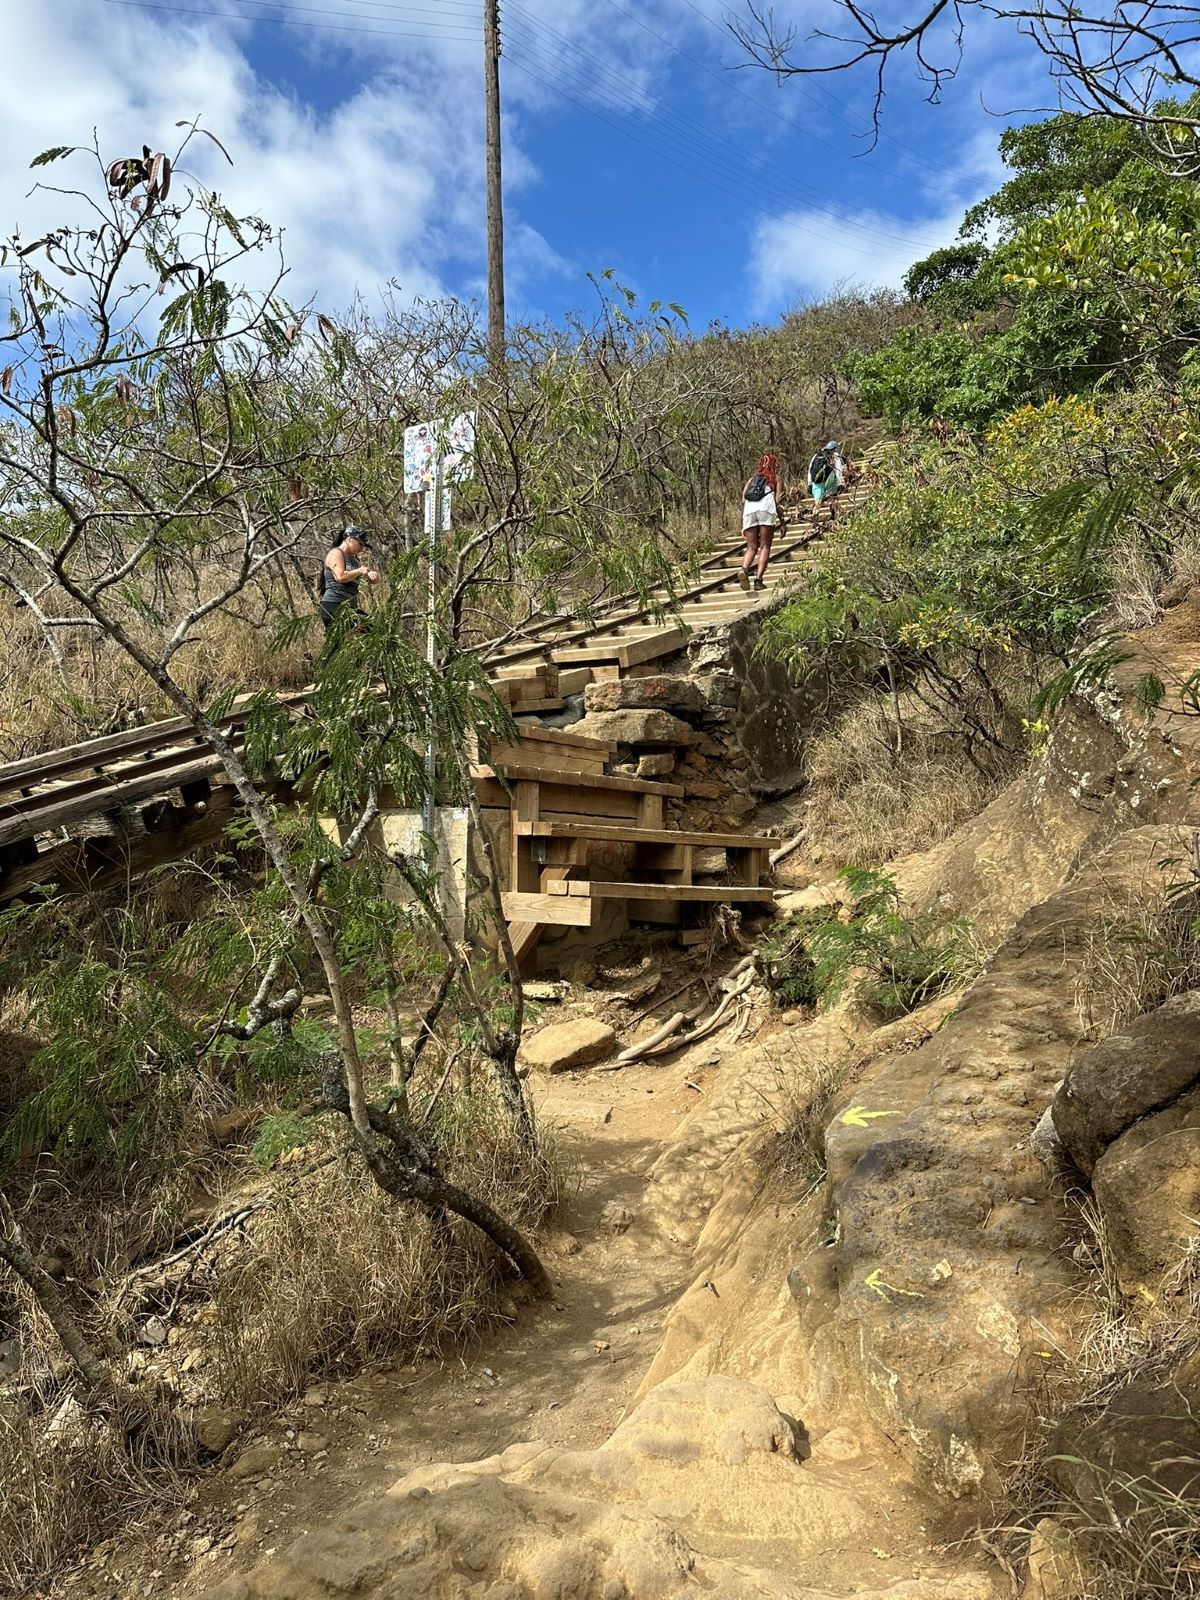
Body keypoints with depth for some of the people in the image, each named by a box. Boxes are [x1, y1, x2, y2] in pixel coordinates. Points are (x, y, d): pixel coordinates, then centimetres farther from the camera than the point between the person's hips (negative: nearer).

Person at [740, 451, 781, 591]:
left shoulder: (751, 479, 29)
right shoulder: (775, 478, 22)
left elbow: (743, 500, 17)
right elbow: (777, 500, 8)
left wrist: (743, 526, 18)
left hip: (749, 511, 3)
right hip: (766, 508, -3)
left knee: (751, 547, 6)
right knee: (765, 546, 2)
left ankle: (744, 570, -22)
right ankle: (758, 579, -12)